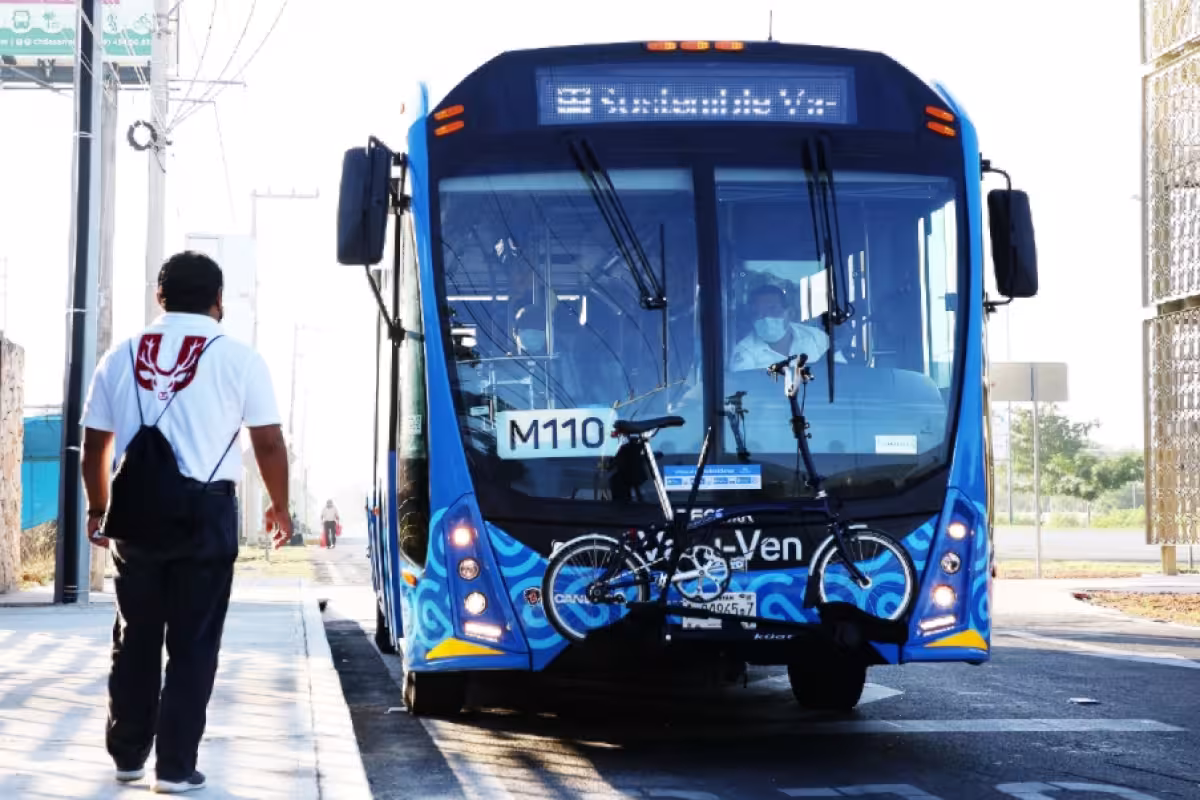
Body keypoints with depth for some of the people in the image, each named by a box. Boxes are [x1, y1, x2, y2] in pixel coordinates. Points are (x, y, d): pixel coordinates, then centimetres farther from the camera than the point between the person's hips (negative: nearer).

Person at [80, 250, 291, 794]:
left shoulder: (120, 358, 8)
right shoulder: (238, 359, -1)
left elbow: (95, 446, 13)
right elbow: (269, 443, 1)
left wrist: (98, 509, 28)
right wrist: (279, 507, 16)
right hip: (205, 511, -3)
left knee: (135, 637, 15)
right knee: (192, 642, 4)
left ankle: (127, 755, 22)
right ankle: (176, 766, 4)